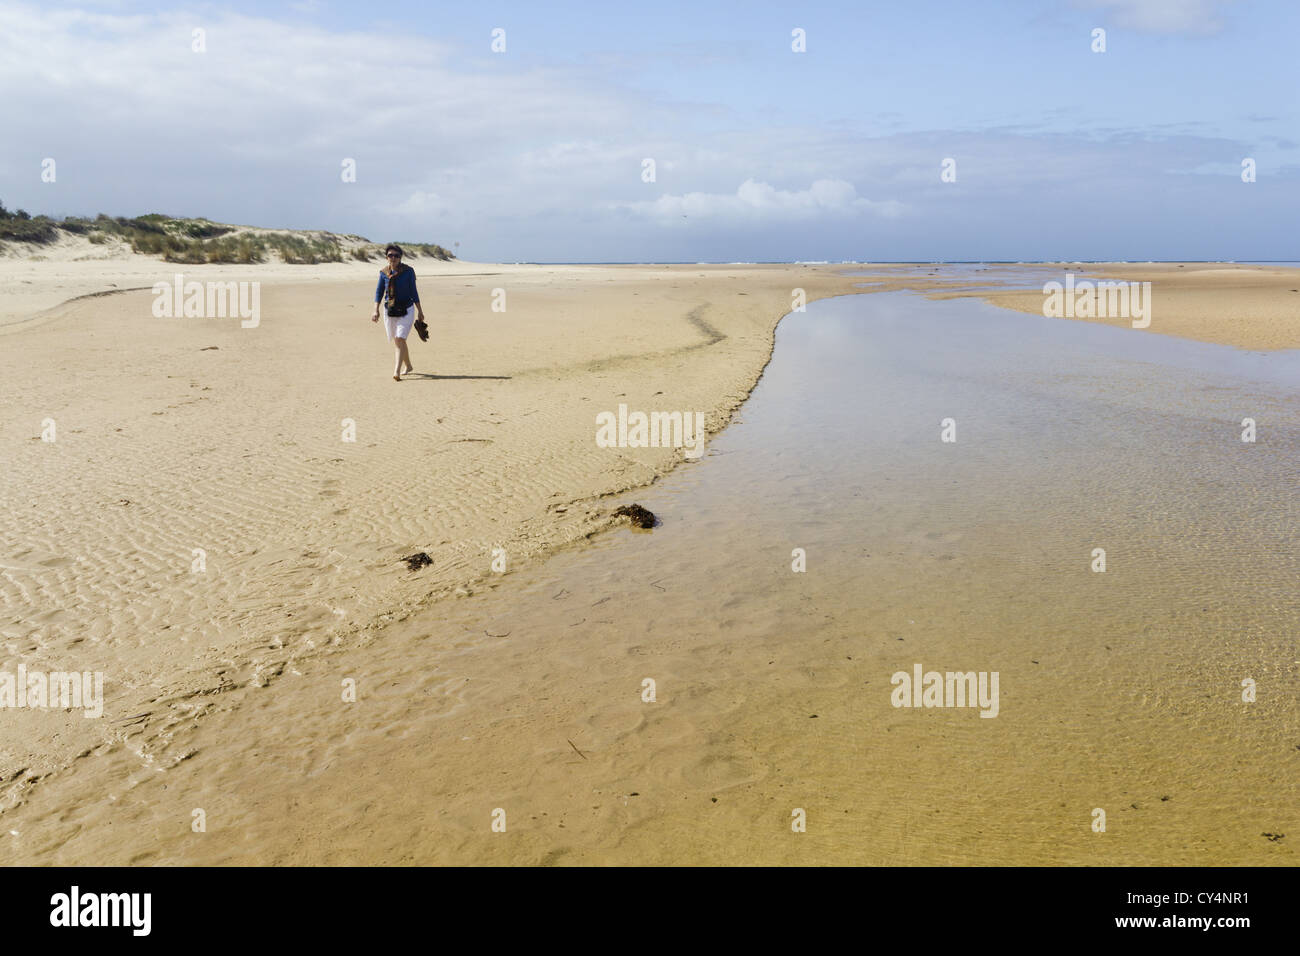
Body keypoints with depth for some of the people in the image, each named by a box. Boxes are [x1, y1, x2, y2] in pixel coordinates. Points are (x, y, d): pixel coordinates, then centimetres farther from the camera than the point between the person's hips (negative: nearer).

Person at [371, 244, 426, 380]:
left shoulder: (408, 271, -5)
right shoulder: (383, 273, 2)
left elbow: (413, 292, 0)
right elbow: (379, 292, 4)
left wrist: (420, 311, 2)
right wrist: (376, 310, -7)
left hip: (406, 310, -4)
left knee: (400, 339, -17)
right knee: (396, 342, 11)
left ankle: (397, 372, -23)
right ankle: (409, 366, 31)